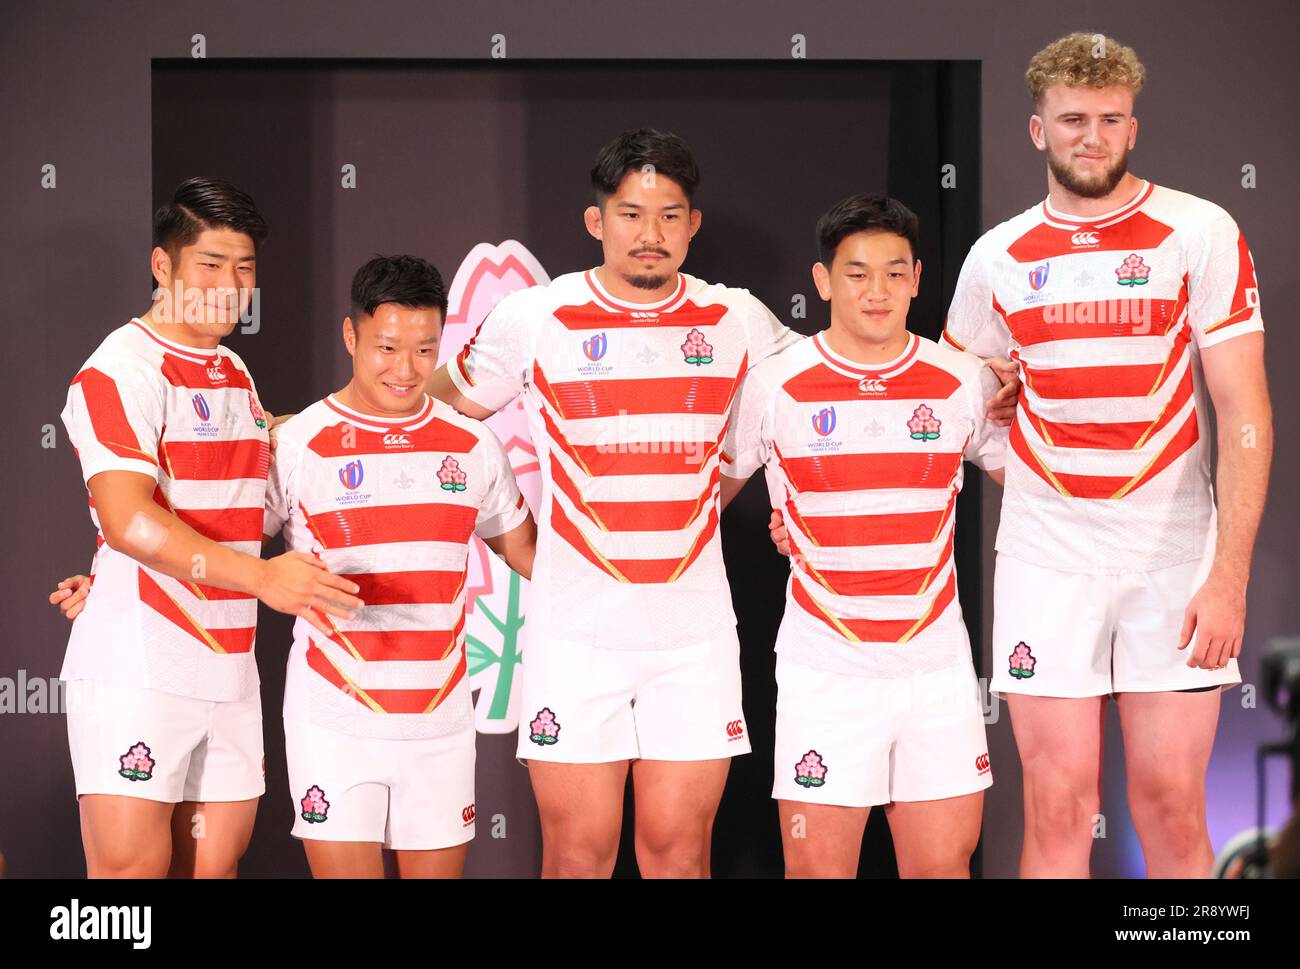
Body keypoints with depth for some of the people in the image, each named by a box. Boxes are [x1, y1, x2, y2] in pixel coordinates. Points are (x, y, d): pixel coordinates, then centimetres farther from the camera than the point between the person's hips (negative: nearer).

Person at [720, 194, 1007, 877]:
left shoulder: (966, 381, 3)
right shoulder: (775, 386, -1)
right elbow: (707, 491, 12)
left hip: (937, 664, 2)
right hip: (824, 665, -2)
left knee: (945, 864, 3)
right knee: (818, 869, -2)